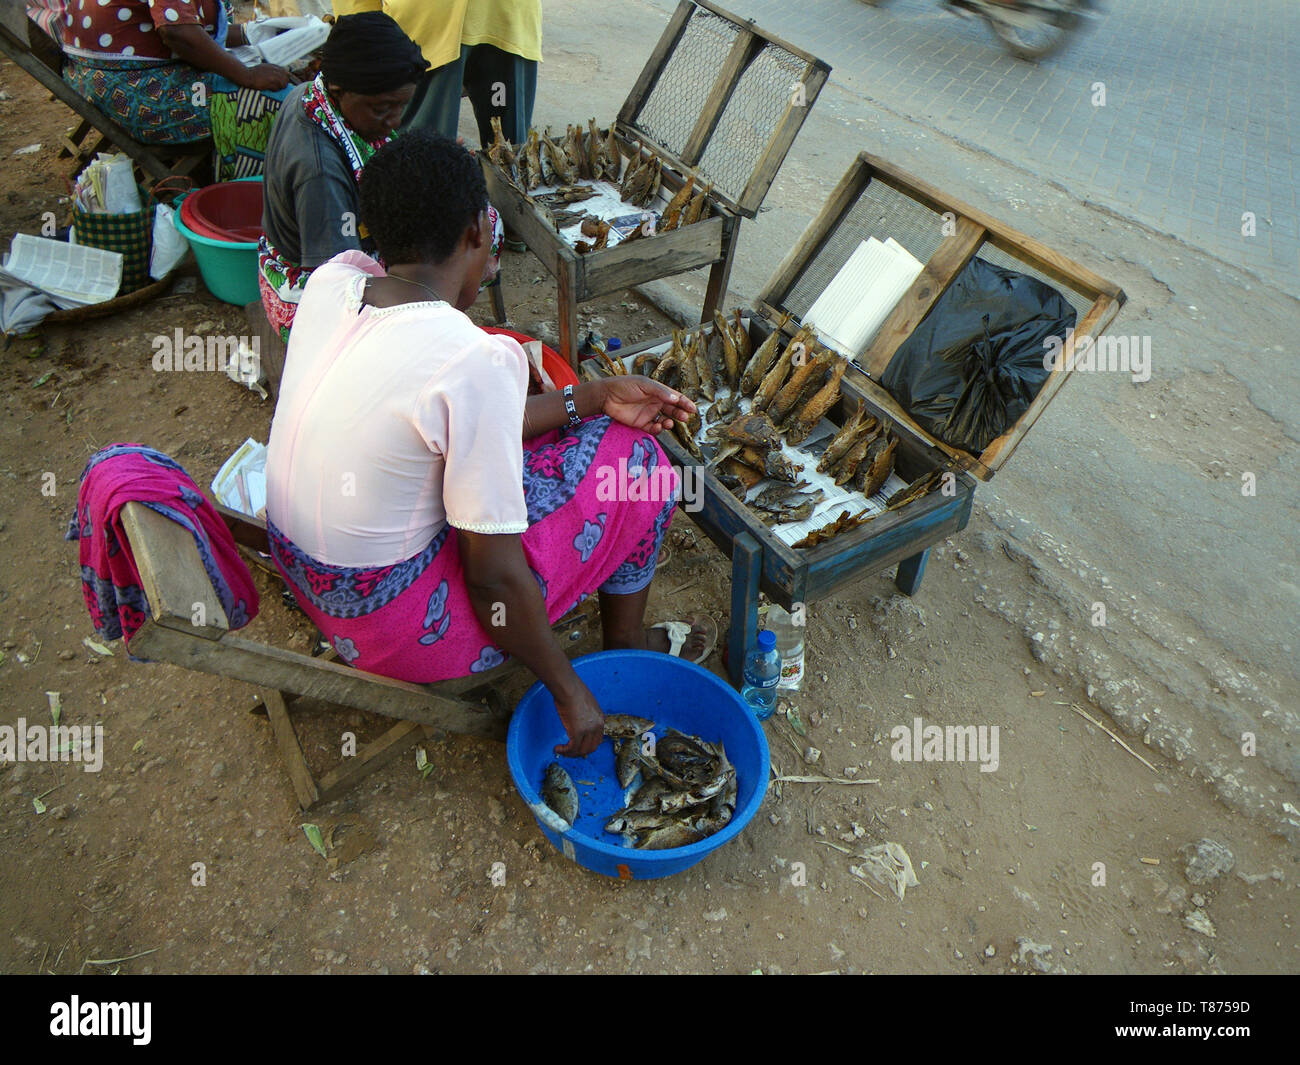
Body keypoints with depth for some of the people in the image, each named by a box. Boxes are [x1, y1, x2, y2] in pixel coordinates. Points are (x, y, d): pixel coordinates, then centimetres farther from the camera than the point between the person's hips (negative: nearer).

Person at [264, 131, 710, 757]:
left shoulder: (332, 281, -7)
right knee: (633, 455, 1)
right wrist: (568, 693, -9)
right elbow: (493, 578, -24)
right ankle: (627, 642, 26)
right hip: (391, 622, -8)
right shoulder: (474, 360, -29)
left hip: (300, 572, 8)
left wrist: (592, 397, 6)